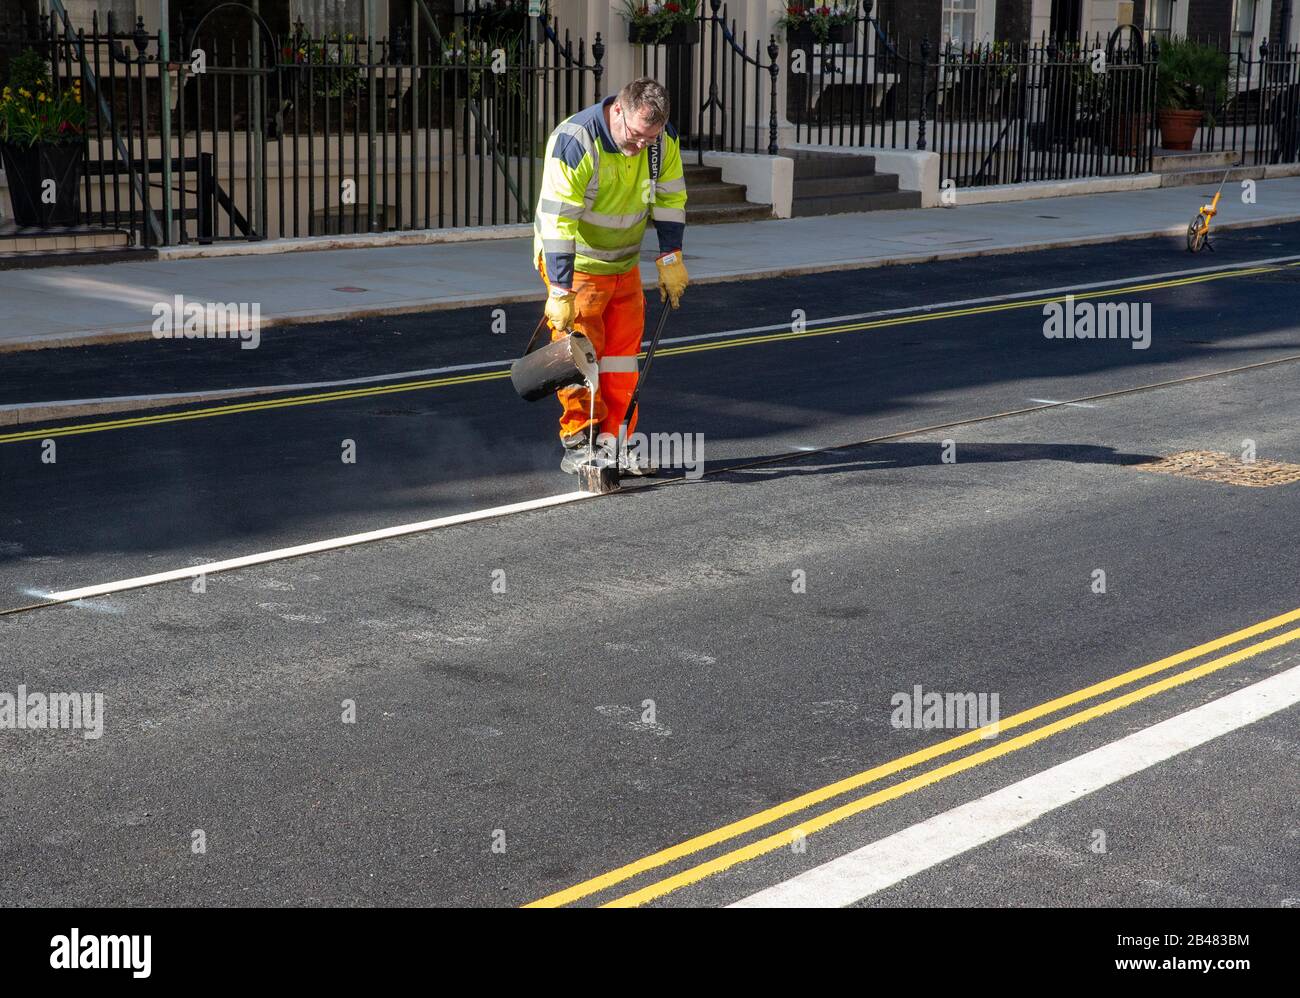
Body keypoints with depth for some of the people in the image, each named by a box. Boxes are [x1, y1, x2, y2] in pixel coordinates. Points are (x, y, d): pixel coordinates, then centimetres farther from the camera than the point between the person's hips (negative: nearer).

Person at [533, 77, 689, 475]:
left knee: (623, 350, 4)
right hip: (574, 263, -6)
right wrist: (560, 292, -28)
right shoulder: (574, 142, -29)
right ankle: (579, 445, -1)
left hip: (624, 263, 6)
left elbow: (669, 197, 4)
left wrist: (670, 257, -3)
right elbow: (557, 220, -28)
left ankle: (612, 441, 11)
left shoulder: (663, 138, -11)